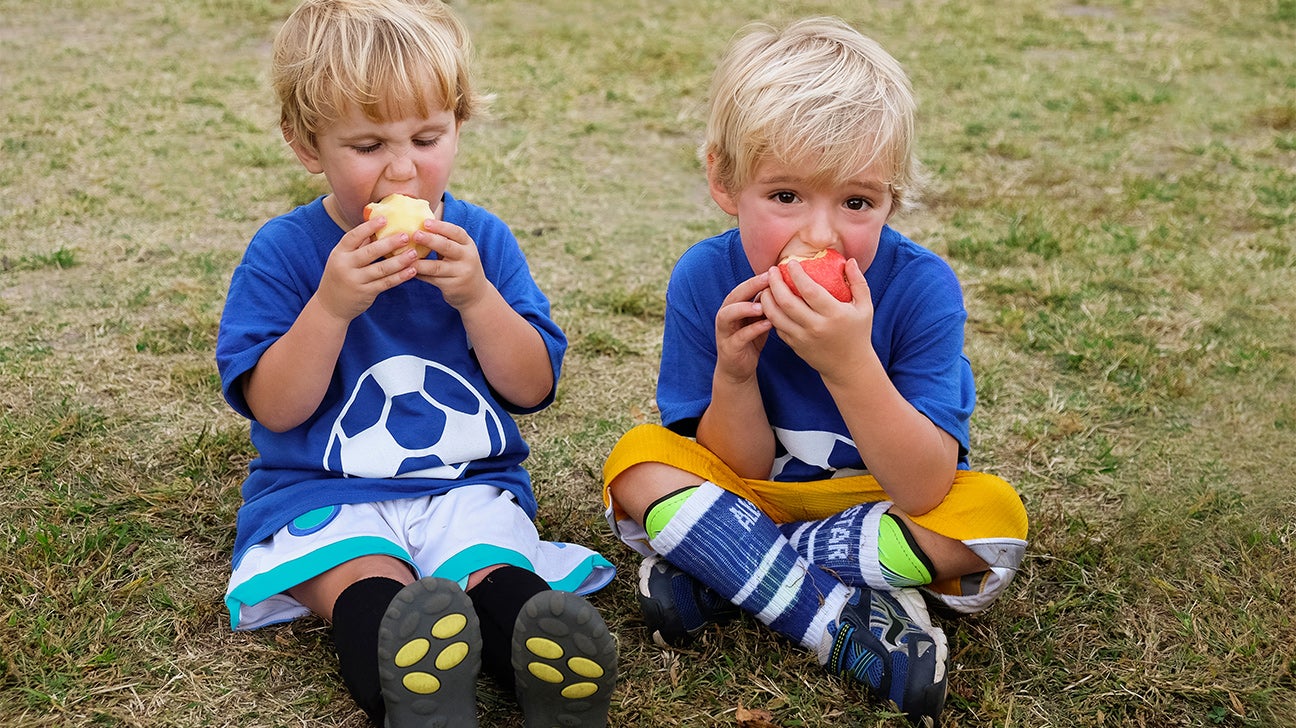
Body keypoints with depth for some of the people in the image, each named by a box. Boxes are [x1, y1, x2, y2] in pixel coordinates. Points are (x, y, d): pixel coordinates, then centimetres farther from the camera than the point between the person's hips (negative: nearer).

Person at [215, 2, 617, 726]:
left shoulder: (481, 239, 7)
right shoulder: (284, 251, 1)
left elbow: (532, 388, 2)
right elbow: (275, 409, -6)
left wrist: (475, 295, -14)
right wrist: (331, 306, -20)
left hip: (467, 485, 2)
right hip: (324, 494, -2)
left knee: (496, 577, -31)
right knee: (370, 587, -34)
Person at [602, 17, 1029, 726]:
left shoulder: (921, 287, -23)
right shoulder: (705, 279, -17)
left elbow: (926, 490, -29)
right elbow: (741, 472, -11)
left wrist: (850, 362, -42)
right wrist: (734, 372, -31)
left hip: (886, 504, -1)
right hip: (749, 501, 1)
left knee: (994, 514, -29)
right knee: (639, 462, -22)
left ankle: (713, 573, -22)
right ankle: (848, 629, -28)